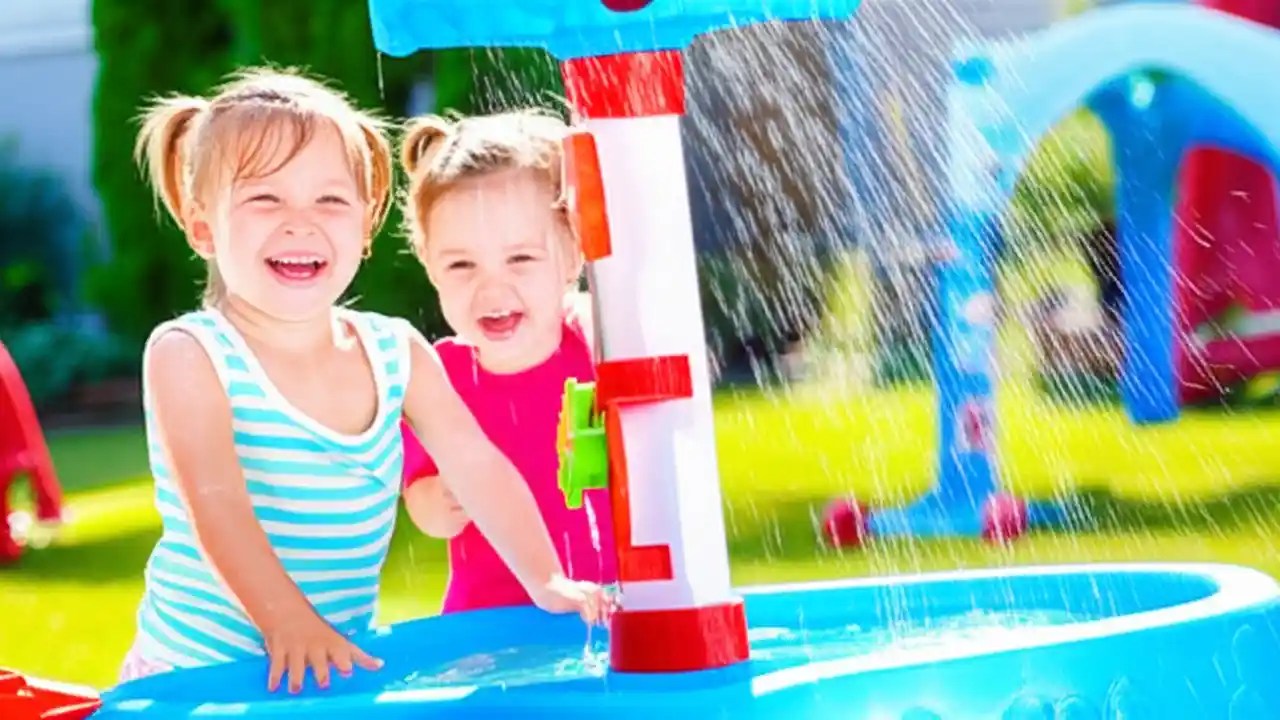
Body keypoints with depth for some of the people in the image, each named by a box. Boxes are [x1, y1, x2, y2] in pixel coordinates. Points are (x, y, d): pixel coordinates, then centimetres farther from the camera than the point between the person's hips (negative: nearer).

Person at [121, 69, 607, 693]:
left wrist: (547, 582, -3)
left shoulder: (398, 353, 2)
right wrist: (287, 621, -34)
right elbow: (216, 505, -23)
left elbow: (477, 467, 6)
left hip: (345, 662, 4)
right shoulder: (189, 357, -14)